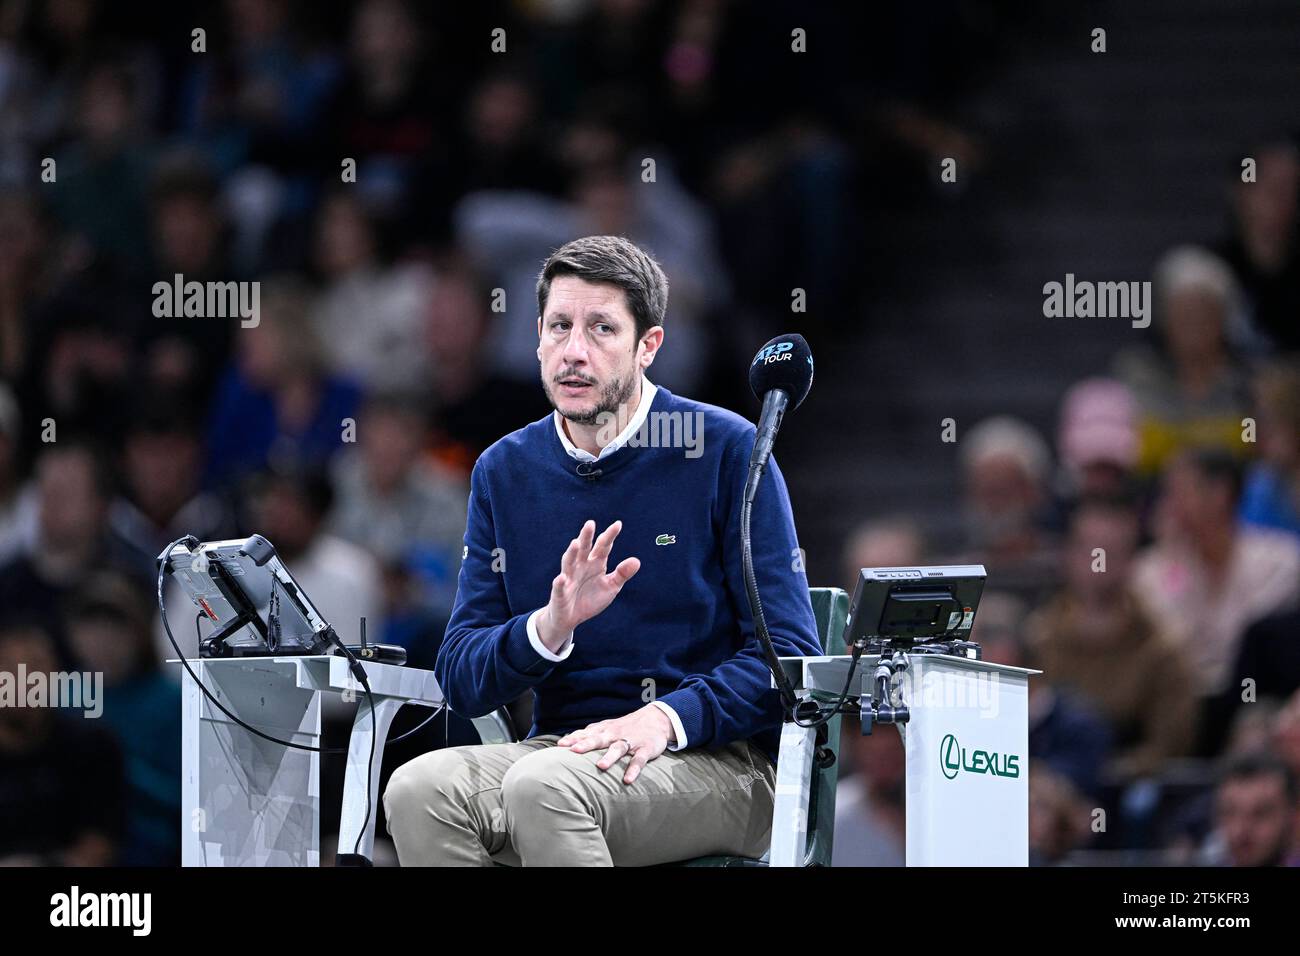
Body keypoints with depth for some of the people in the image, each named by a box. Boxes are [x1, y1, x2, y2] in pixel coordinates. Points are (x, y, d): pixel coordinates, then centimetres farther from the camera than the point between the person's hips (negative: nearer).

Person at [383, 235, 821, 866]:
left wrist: (667, 719, -21)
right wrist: (549, 627, -15)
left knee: (544, 787, -36)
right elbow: (461, 682, 6)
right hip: (564, 744, 4)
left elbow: (790, 654, -6)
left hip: (717, 761, -4)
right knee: (417, 790, -28)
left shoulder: (727, 451, -2)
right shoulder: (505, 471, 10)